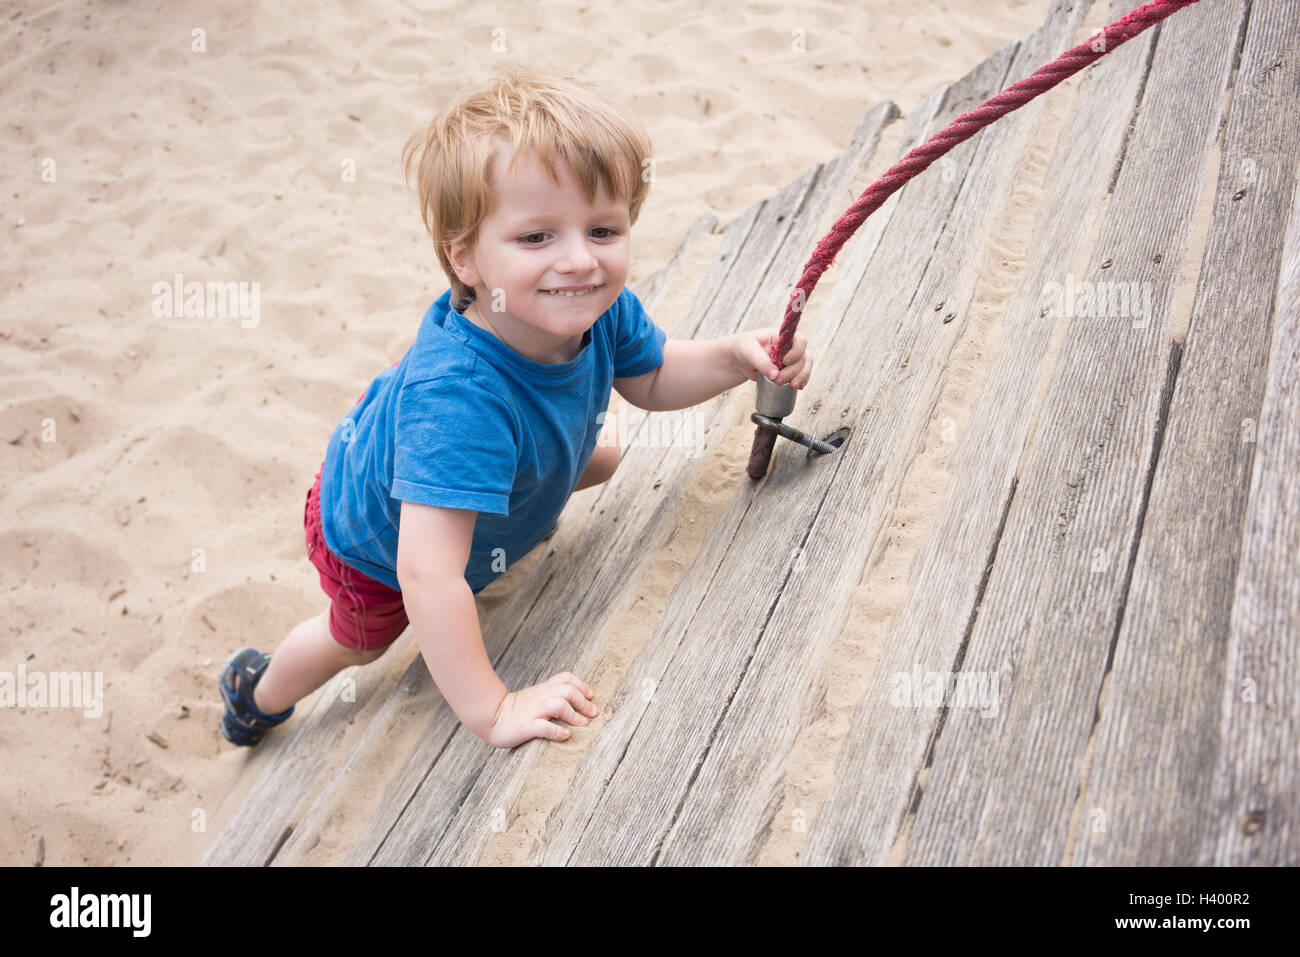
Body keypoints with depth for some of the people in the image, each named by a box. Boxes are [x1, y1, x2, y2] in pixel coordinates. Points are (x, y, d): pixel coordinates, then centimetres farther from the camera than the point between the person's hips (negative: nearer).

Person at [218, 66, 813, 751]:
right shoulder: (458, 399, -52)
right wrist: (492, 712, -53)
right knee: (359, 642, 25)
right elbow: (428, 577, -55)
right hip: (374, 543, -5)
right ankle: (260, 694, 59)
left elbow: (650, 377, -7)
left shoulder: (599, 310, -30)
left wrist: (736, 356, -24)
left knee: (599, 459, 26)